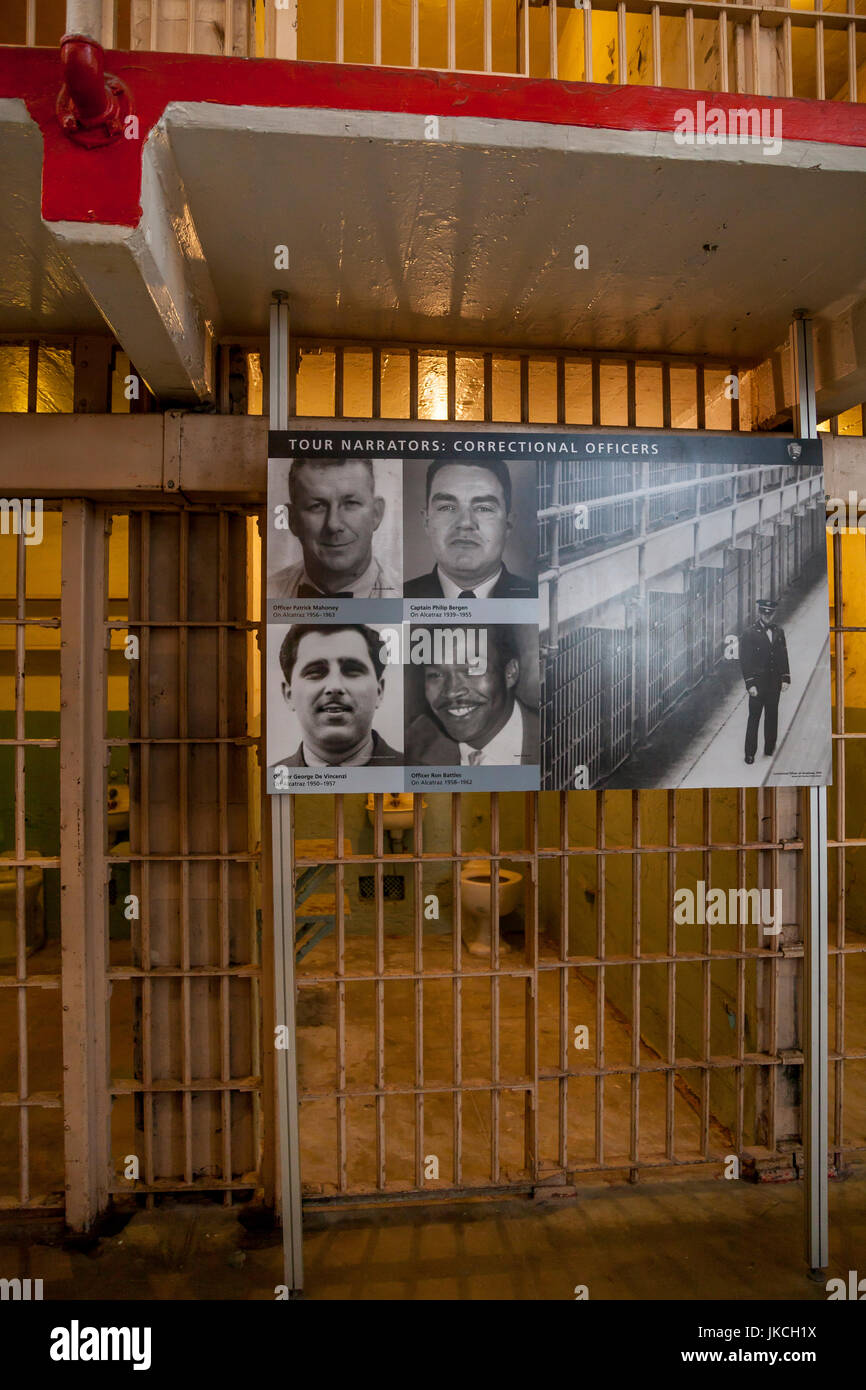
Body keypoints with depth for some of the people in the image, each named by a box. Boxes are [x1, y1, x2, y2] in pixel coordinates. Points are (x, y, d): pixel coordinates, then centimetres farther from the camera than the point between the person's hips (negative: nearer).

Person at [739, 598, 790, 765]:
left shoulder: (778, 631, 7)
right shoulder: (749, 633, -8)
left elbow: (783, 656, 10)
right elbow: (745, 661, -10)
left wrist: (785, 678, 2)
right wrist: (750, 684, -14)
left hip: (775, 682, 4)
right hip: (758, 682, -4)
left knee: (772, 715, 11)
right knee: (754, 717, 0)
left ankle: (770, 747, 23)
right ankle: (750, 753, 6)